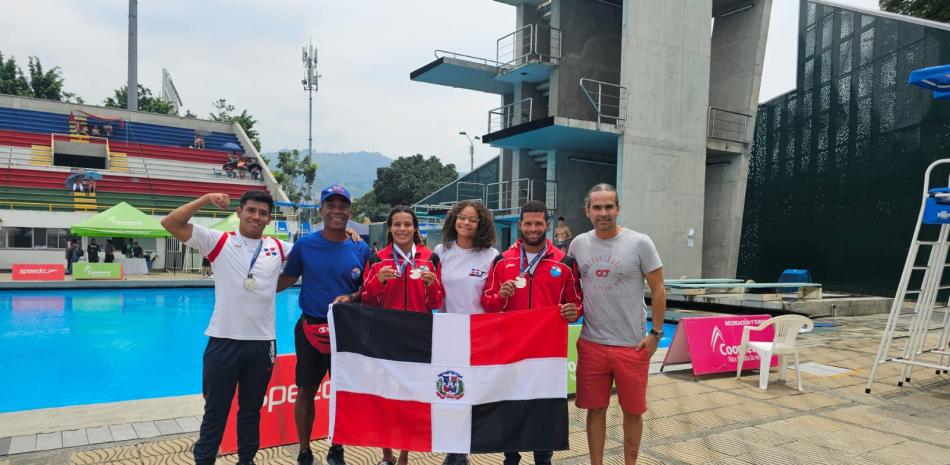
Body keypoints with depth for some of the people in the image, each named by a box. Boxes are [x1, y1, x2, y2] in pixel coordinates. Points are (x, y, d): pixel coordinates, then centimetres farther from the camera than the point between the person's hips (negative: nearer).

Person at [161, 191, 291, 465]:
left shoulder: (278, 248, 5)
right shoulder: (219, 242, -3)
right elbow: (171, 224, -8)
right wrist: (206, 199, -15)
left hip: (262, 343, 3)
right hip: (224, 341, -3)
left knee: (252, 409, 18)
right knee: (215, 410, 9)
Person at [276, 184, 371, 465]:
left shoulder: (360, 250, -1)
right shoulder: (304, 245, -3)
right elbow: (286, 280, 4)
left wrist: (350, 298, -14)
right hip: (311, 329, -1)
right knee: (306, 392, 9)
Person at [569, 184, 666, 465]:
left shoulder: (639, 243, -8)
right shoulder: (578, 244, 2)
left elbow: (658, 290, -3)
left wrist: (655, 333, -5)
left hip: (632, 345, -2)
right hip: (591, 344, 3)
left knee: (632, 411, 10)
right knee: (595, 409, 12)